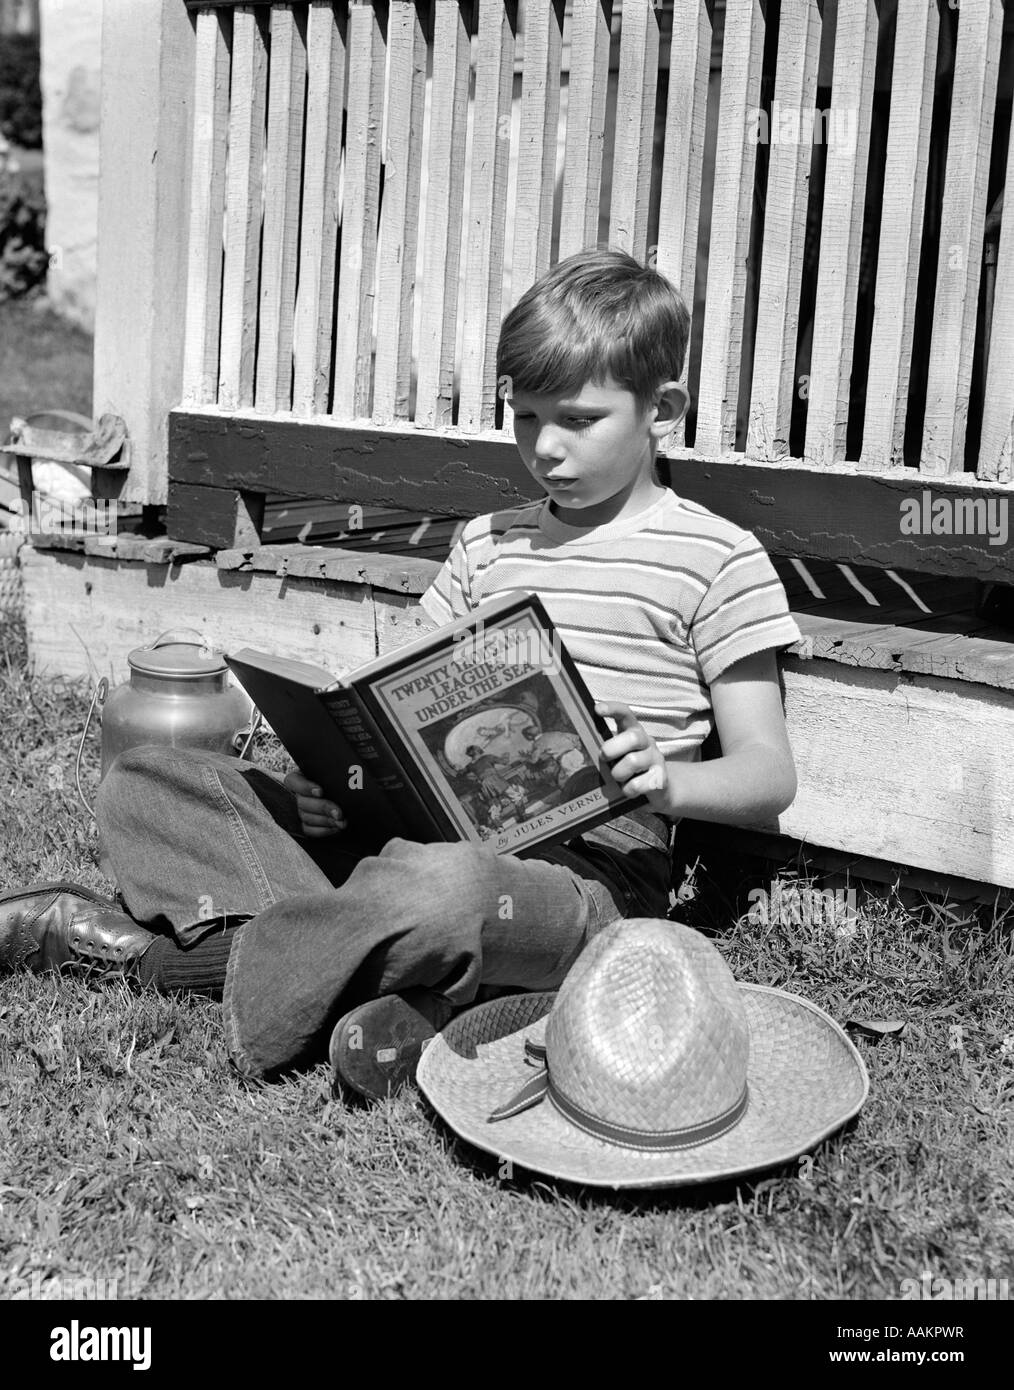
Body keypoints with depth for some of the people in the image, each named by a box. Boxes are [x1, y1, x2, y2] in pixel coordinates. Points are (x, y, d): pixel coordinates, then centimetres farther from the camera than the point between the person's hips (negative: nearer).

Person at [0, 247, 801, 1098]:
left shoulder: (720, 559, 1)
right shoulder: (489, 543, 19)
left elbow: (770, 775, -2)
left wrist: (669, 782, -23)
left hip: (588, 865, -6)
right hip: (432, 822, 6)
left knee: (438, 885, -43)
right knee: (144, 784, -5)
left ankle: (149, 951, -19)